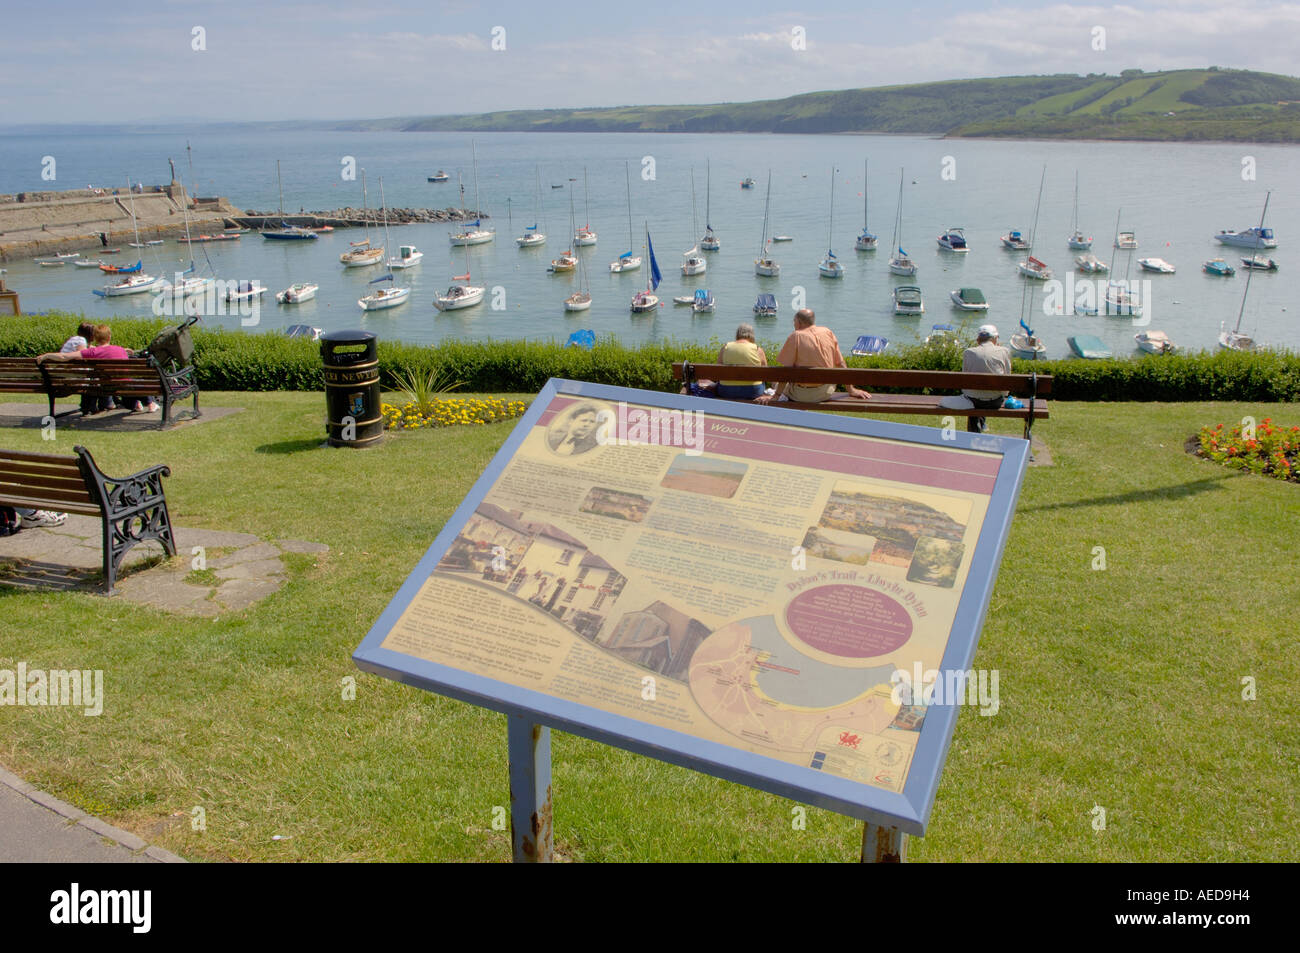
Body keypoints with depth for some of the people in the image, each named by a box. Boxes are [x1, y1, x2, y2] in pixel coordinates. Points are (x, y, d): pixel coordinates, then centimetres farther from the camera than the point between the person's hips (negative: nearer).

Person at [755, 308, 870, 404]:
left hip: (804, 395, -5)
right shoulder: (828, 332, 3)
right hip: (827, 392, 5)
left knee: (779, 386, 21)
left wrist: (776, 395, -9)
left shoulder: (796, 337, -10)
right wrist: (851, 390, 11)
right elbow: (841, 364, 5)